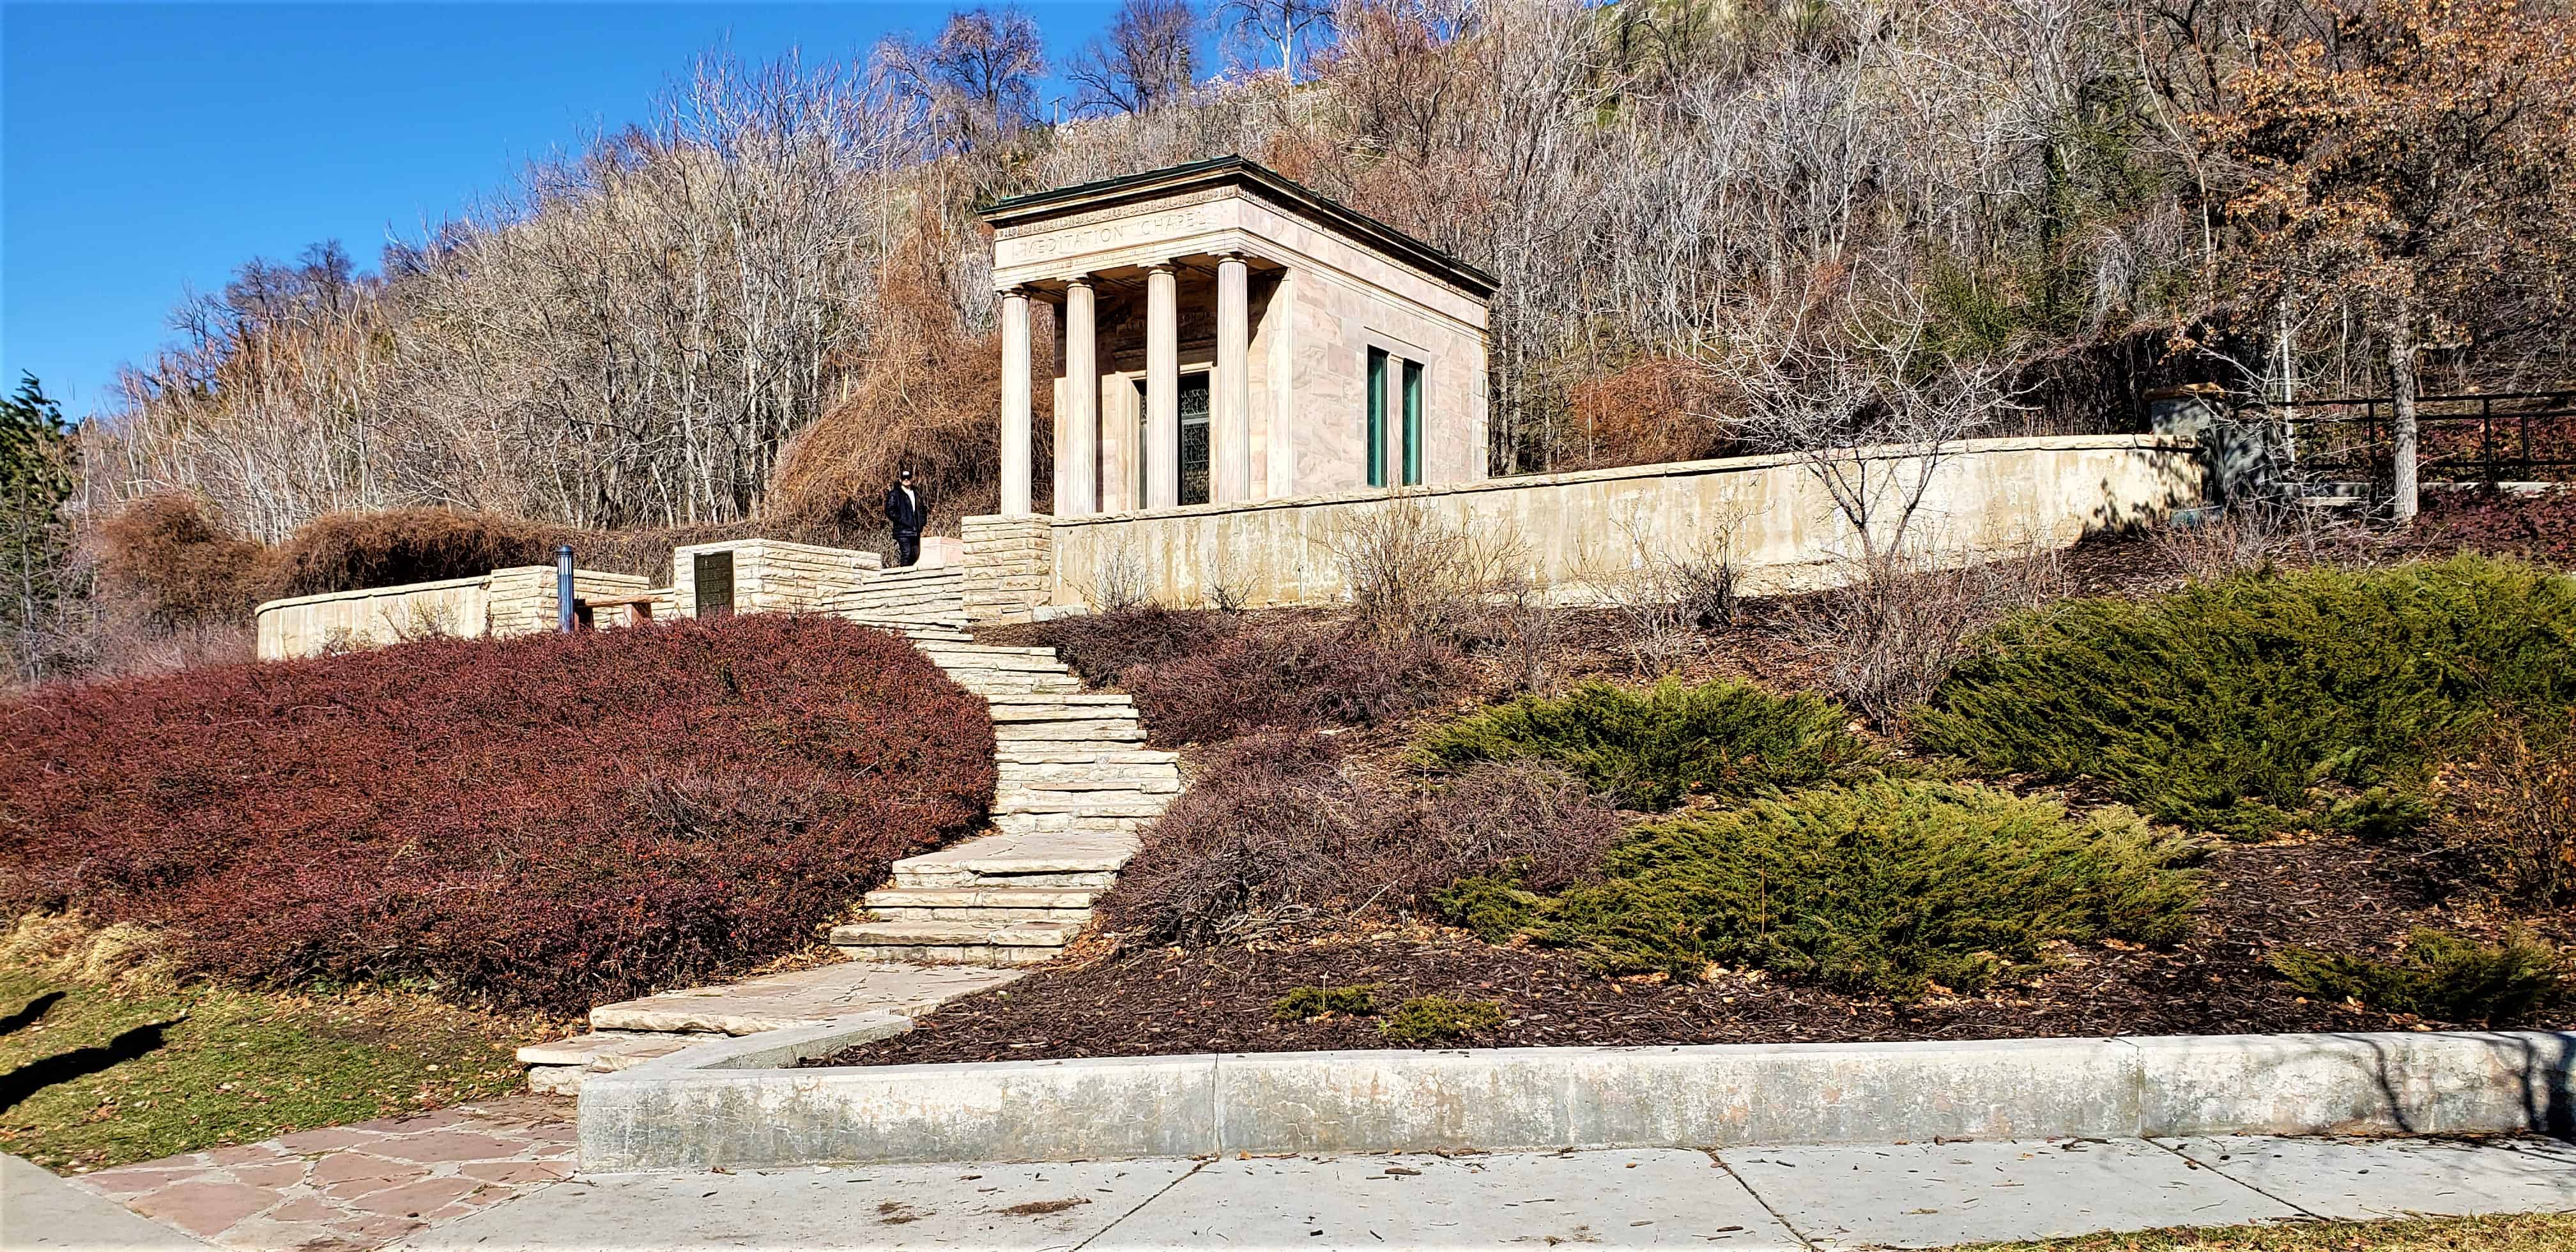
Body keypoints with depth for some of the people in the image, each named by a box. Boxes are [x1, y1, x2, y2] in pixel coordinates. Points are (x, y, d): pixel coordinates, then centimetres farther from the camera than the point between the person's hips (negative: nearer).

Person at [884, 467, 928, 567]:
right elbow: (889, 510, -9)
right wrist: (900, 520, -13)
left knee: (915, 555, 4)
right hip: (902, 530, -6)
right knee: (906, 554, -14)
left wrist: (921, 523, 13)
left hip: (915, 532, 6)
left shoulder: (917, 495, 19)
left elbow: (922, 510, 28)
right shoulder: (895, 494, 0)